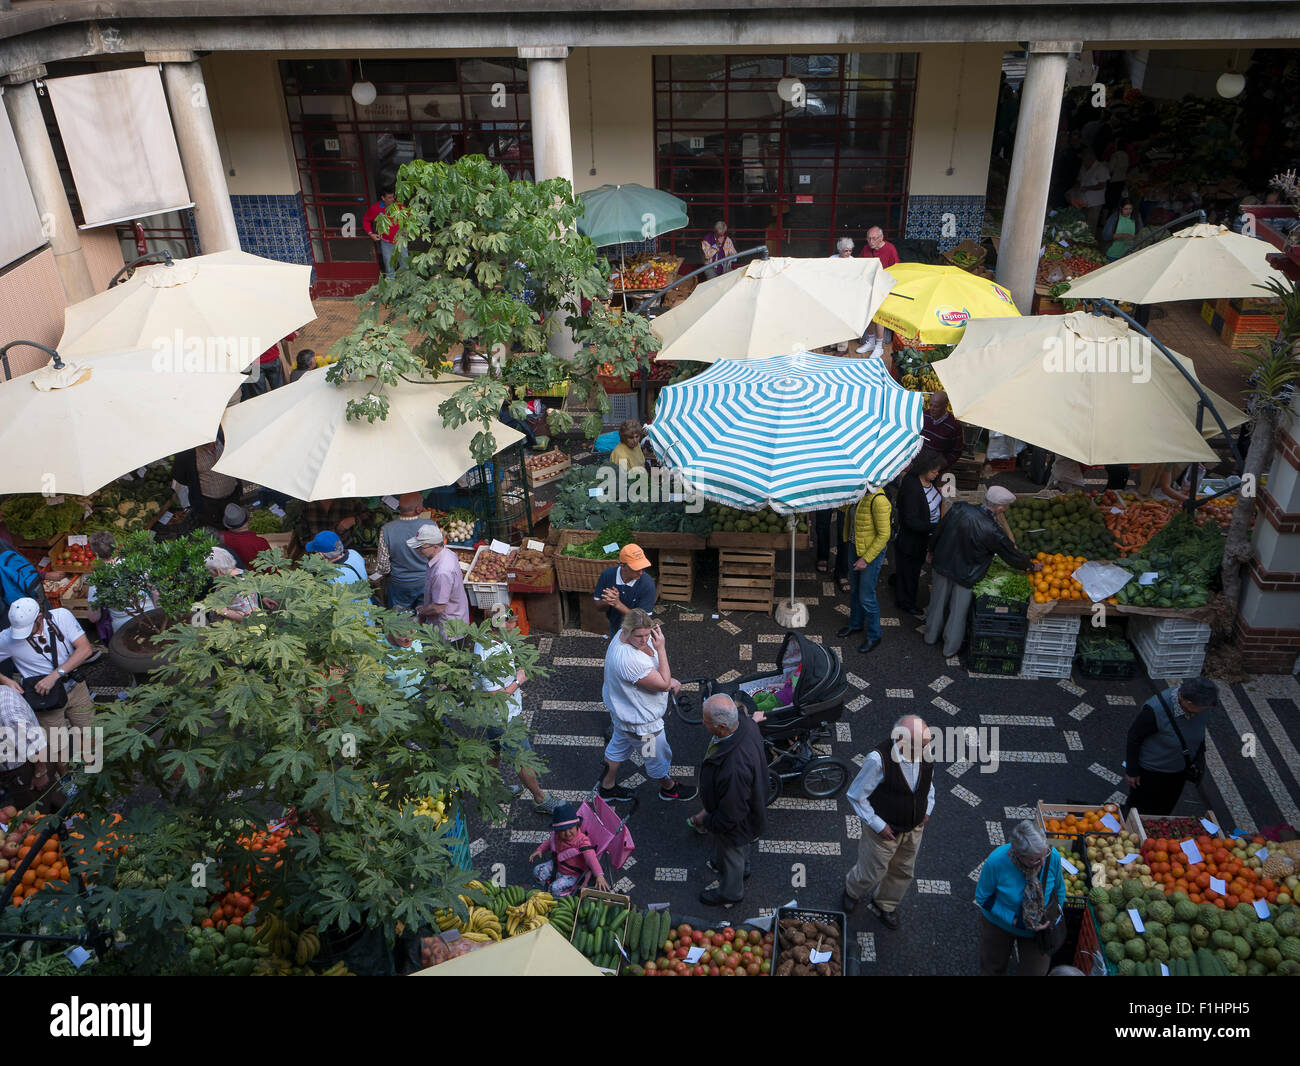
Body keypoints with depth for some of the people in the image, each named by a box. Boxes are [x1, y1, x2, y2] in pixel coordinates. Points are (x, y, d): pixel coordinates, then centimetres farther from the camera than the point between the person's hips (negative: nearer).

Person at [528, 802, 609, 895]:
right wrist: (540, 850, -2)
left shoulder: (582, 841, -33)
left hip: (572, 875, -6)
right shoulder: (556, 835, -13)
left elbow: (591, 858, -43)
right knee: (537, 871, -4)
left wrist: (599, 876, -55)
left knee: (555, 889, -22)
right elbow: (550, 841, 14)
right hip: (557, 866, 6)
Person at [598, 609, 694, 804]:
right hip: (639, 721, -9)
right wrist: (661, 648, -37)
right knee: (658, 755, 19)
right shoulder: (629, 660, -43)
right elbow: (663, 684, -34)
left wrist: (668, 680, -4)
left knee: (619, 744, 31)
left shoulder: (624, 634, -13)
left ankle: (607, 787, 52)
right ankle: (668, 788, 47)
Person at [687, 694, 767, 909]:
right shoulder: (744, 722, -24)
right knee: (741, 847, 37)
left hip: (734, 825, -7)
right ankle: (742, 867, 68)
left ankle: (730, 893, 55)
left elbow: (730, 816, -35)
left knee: (730, 854, 25)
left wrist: (705, 820, -14)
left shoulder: (734, 768, -49)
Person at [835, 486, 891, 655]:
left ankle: (874, 636, 20)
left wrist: (866, 559, -20)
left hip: (873, 552, -8)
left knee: (866, 596, 1)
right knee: (854, 590, 22)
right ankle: (855, 624, 42)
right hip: (856, 547, 8)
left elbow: (884, 535, -23)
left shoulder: (878, 500, -27)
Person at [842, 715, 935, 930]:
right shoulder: (878, 759, -33)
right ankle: (852, 891, 50)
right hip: (884, 830, -5)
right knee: (872, 872, 15)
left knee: (903, 872, 23)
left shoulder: (926, 754, -16)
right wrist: (878, 825, -18)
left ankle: (885, 906, 52)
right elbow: (856, 796, -20)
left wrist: (927, 810, 0)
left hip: (914, 829, 5)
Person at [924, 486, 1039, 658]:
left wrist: (935, 552, 16)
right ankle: (950, 648, 34)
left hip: (942, 565, 4)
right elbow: (1012, 556, -12)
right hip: (966, 576, -4)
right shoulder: (993, 532, -29)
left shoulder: (958, 508, -19)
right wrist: (1032, 565, 8)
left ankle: (931, 635, 45)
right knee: (958, 611, 17)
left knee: (938, 602, 24)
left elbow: (938, 532, -4)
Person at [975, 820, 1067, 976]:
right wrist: (1015, 921, -26)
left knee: (1035, 971, 14)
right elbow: (982, 897, -20)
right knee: (993, 969, 22)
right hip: (999, 924, -1)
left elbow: (1059, 889, -5)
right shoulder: (997, 861, -35)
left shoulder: (1052, 856, -29)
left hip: (1040, 927, 1)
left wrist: (1056, 917, -2)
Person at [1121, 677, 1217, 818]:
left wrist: (1198, 761, 12)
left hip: (1179, 770, 5)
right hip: (1150, 770, -5)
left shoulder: (1201, 709, -18)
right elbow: (1134, 736, -22)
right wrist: (1132, 771, -14)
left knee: (1165, 810, 23)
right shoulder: (1155, 710, -35)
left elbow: (1200, 731, 3)